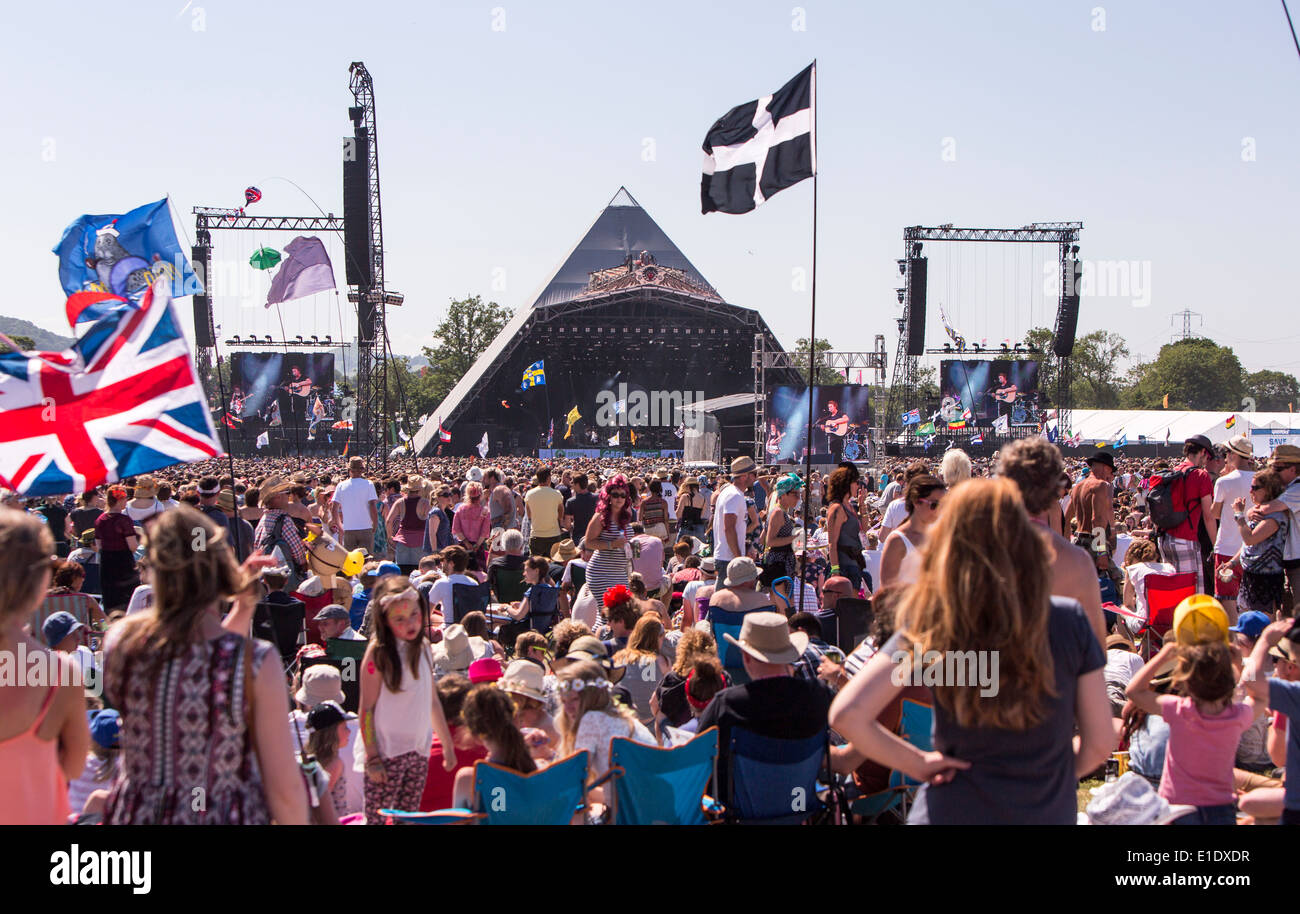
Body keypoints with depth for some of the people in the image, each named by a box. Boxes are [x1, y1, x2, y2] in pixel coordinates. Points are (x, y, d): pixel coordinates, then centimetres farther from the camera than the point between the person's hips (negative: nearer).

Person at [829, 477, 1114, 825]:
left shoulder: (932, 626, -13)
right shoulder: (1070, 622, -11)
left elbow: (846, 714, -19)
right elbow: (1100, 741, -4)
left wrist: (917, 763, -7)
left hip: (954, 812, -1)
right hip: (1050, 815, 1)